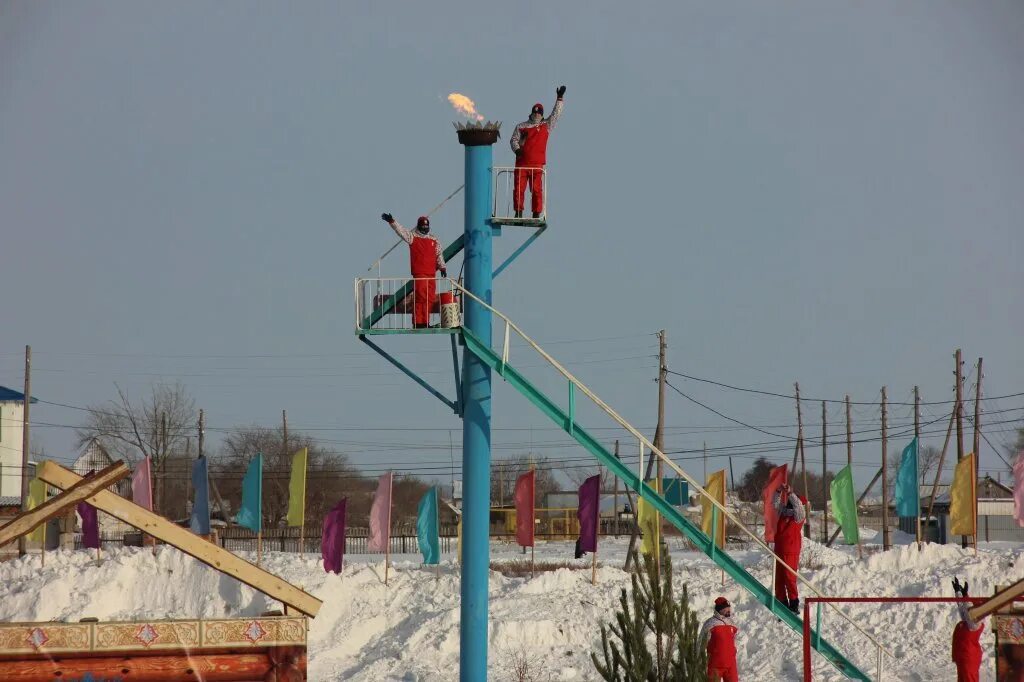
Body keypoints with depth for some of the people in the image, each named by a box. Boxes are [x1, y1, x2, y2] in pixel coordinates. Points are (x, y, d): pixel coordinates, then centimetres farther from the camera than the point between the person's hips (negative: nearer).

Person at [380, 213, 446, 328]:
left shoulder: (434, 240, 16)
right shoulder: (413, 237, 5)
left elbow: (439, 254, 17)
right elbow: (401, 231, -7)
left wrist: (442, 267, 6)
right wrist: (392, 222, -21)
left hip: (431, 274, 5)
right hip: (419, 274, -5)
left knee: (429, 299, 4)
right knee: (419, 297, -11)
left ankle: (425, 322, 10)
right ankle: (417, 322, -11)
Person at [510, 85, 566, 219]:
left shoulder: (546, 126, 10)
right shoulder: (521, 126, 11)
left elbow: (555, 114, 5)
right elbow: (514, 140, 9)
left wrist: (559, 99, -2)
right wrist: (517, 149, -11)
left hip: (537, 164, -1)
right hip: (521, 163, 1)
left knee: (536, 189, -3)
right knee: (519, 188, 1)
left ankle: (536, 214, 0)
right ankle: (518, 212, 9)